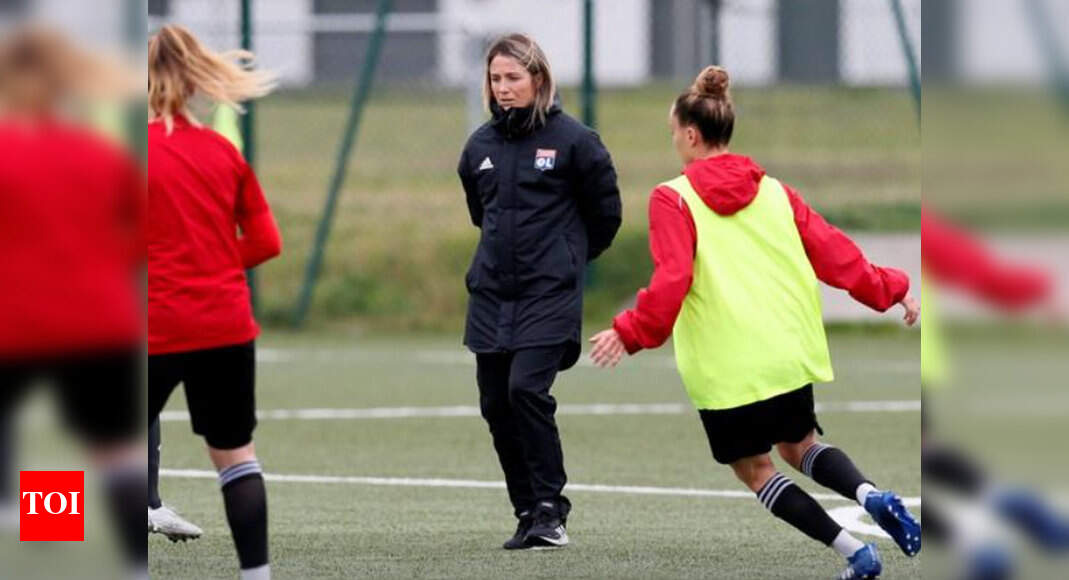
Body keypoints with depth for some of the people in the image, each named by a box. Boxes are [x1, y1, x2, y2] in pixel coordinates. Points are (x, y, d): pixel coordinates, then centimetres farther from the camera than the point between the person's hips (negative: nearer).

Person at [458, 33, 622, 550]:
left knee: (527, 390, -19)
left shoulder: (572, 140, -5)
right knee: (497, 405, 4)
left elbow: (605, 213, 4)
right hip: (490, 295, 6)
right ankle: (528, 513, 15)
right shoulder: (480, 146, 9)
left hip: (549, 294, -6)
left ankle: (551, 510, -10)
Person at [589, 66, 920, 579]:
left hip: (728, 368, -5)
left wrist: (632, 333, -17)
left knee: (752, 466, 11)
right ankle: (870, 495, -6)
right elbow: (832, 251, 9)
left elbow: (672, 281, -19)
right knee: (799, 445, 24)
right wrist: (890, 289, 18)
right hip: (789, 352, 5)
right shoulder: (771, 191, 8)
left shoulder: (673, 199, -7)